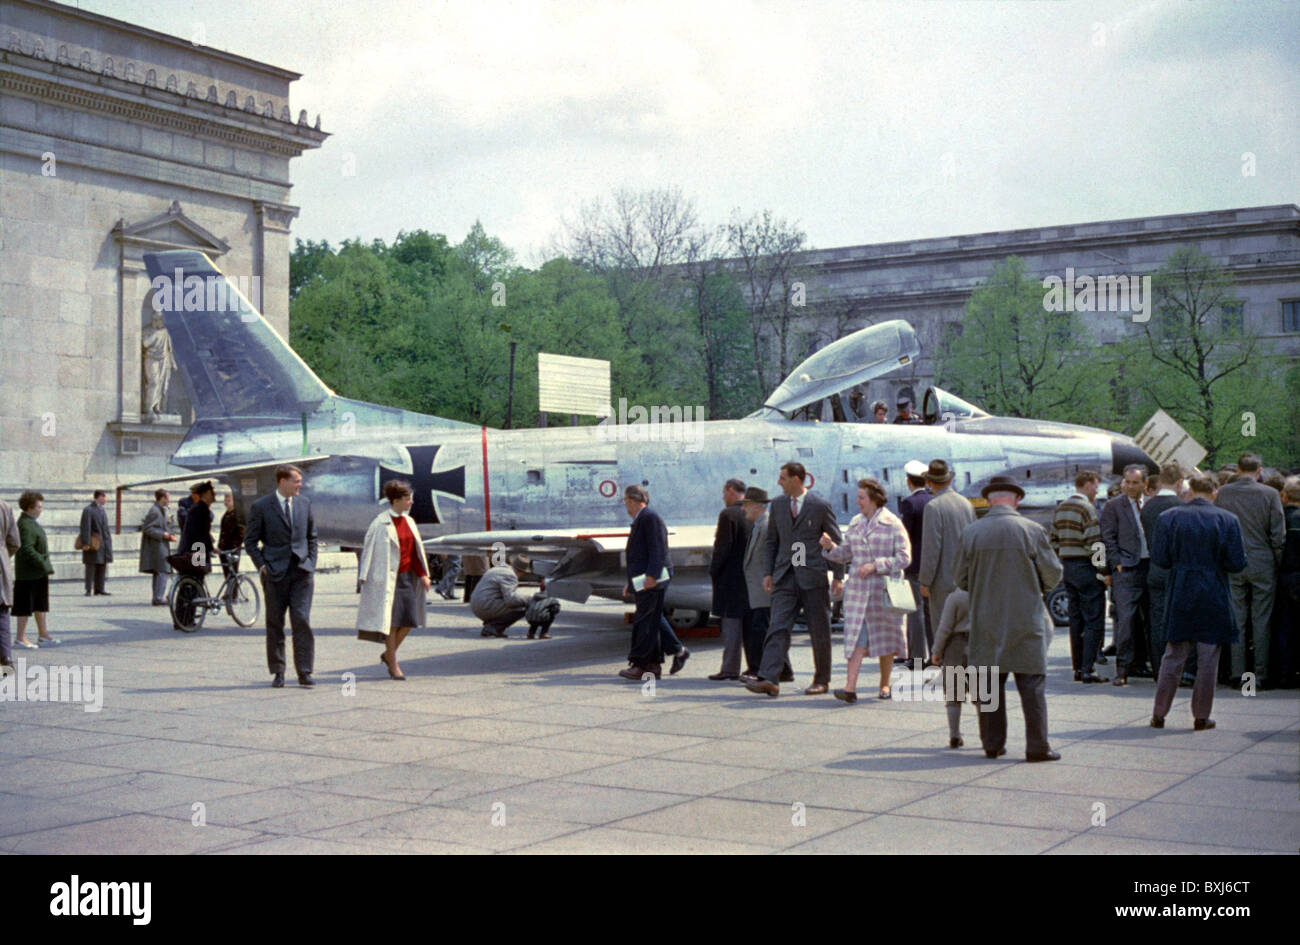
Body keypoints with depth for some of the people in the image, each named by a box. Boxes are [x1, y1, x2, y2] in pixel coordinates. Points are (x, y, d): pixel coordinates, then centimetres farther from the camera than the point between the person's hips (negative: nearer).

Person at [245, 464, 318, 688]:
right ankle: (277, 672, 15)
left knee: (302, 620, -7)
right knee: (275, 623, 4)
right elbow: (250, 540, 4)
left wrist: (311, 564, 9)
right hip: (275, 573, -2)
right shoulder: (261, 507, -2)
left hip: (302, 571, 2)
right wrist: (261, 566, -5)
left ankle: (304, 672, -2)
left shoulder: (304, 503, 10)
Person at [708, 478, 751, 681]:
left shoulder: (728, 514, -12)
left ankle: (730, 668, -3)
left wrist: (713, 570, -5)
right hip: (750, 576, 7)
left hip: (730, 577, -7)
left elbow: (723, 547, -15)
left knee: (731, 622, -4)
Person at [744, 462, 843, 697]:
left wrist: (838, 576, -2)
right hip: (786, 577, 3)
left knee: (819, 632, 4)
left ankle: (822, 681, 16)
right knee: (778, 627, -8)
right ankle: (769, 680, -17)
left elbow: (836, 541, 1)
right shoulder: (777, 504, 9)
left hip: (813, 576, -3)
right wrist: (768, 572, 6)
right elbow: (771, 541, 15)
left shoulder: (820, 506, -4)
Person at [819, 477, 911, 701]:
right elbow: (848, 554, 16)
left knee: (885, 638, 8)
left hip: (885, 588, -3)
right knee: (856, 637, -7)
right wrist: (831, 547, -3)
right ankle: (850, 687, -15)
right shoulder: (855, 523, 10)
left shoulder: (893, 524, -6)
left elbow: (904, 557, -10)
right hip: (858, 588, 3)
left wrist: (875, 565, -18)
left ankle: (885, 685, 23)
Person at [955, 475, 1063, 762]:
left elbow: (960, 578, 4)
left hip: (986, 622, 2)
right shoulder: (1032, 531, -8)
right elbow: (1053, 576, -2)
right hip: (1026, 620, -2)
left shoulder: (971, 533, -3)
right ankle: (1037, 747, 4)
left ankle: (992, 744, 16)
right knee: (1032, 685, 4)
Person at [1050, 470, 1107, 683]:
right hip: (1085, 568, -8)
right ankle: (1087, 670, -7)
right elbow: (1094, 544, -18)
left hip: (1067, 567, 8)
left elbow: (1053, 541, 15)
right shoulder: (1086, 508, -13)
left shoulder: (1060, 509, 13)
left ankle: (1078, 668, 15)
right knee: (1094, 621, -4)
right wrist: (1103, 571, -13)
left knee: (1076, 620, 13)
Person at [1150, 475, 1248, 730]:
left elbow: (1160, 558, -4)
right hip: (1214, 597, -1)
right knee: (1208, 659, 7)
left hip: (1180, 597, 1)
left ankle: (1159, 714, 13)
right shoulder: (1227, 520, -6)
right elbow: (1237, 563, -8)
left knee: (1173, 657, 10)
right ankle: (1201, 716, 12)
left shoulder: (1169, 517, -3)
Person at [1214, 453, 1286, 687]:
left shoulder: (1223, 493, -1)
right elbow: (1278, 534, -5)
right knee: (1261, 621, 4)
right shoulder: (1270, 494, -5)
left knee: (1236, 621, 6)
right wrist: (1277, 562, 5)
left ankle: (1238, 674, 7)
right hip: (1263, 564, -1)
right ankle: (1262, 675, 7)